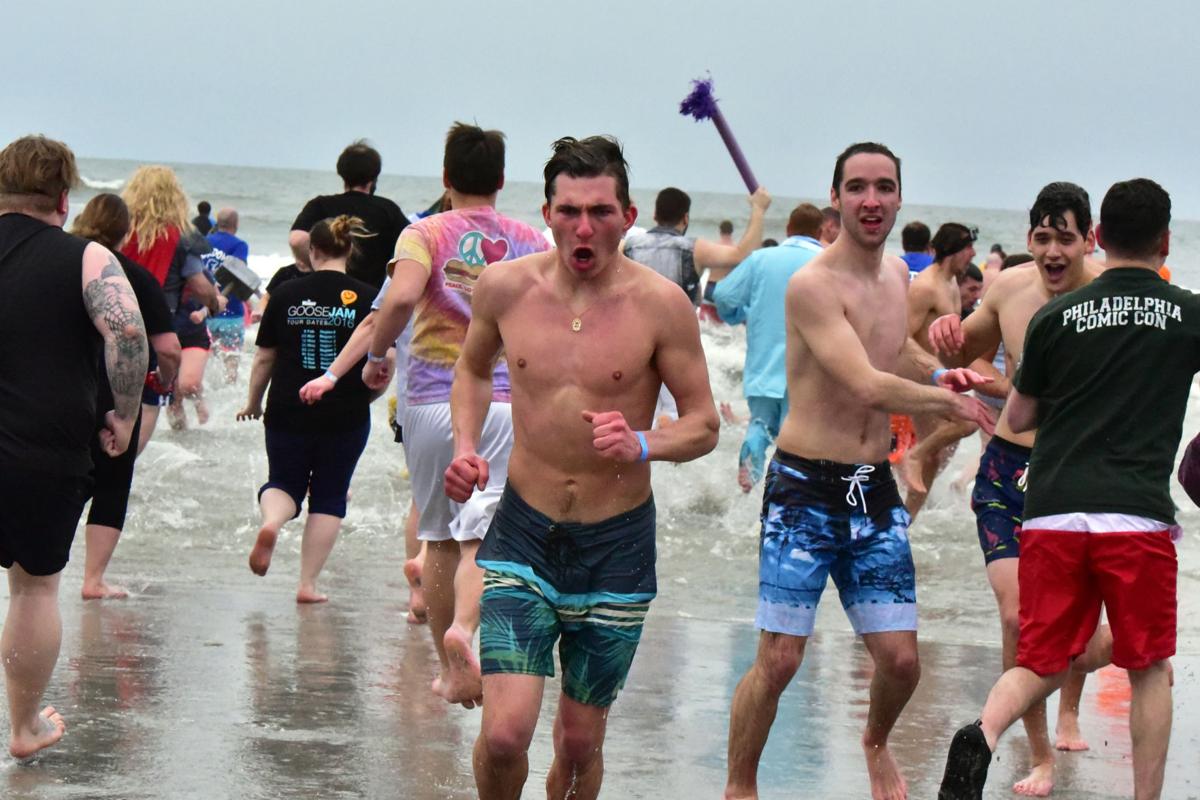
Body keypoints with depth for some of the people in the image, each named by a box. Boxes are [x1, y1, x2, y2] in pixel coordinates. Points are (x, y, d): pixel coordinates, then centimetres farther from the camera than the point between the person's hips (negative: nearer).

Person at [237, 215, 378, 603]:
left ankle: (271, 521, -17)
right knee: (329, 498, 12)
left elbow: (264, 357, 5)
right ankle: (308, 583, 9)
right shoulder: (365, 298, -4)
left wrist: (253, 402, 20)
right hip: (346, 418, -1)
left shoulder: (287, 294, 0)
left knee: (284, 483, 17)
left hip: (288, 414, 1)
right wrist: (366, 395, 14)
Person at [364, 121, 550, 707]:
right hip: (506, 400, 0)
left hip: (432, 400, 0)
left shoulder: (425, 234, 0)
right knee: (483, 537, -5)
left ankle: (447, 669, 19)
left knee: (438, 539, 13)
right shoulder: (531, 243, 7)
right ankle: (465, 629, -33)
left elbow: (401, 297, -19)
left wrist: (376, 355, -4)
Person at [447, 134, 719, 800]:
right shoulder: (505, 288, -3)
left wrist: (642, 446, -22)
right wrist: (466, 446, 2)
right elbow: (473, 368, 19)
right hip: (523, 530, 0)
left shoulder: (660, 305, -9)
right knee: (505, 733, -12)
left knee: (580, 743, 8)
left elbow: (704, 425, -2)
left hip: (617, 543, 0)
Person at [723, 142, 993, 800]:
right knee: (779, 660, -8)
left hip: (875, 491, 6)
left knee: (900, 660, 4)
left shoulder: (897, 275, 11)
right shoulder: (812, 285, -15)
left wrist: (936, 373, 15)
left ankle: (876, 743, 36)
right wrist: (949, 402, -11)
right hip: (805, 489, -6)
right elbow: (869, 386, -24)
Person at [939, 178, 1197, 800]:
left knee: (1043, 662, 8)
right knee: (1148, 668, 12)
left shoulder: (1055, 318, 6)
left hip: (1052, 511, 2)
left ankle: (983, 734, -20)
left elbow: (1017, 418, 16)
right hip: (1137, 515, -2)